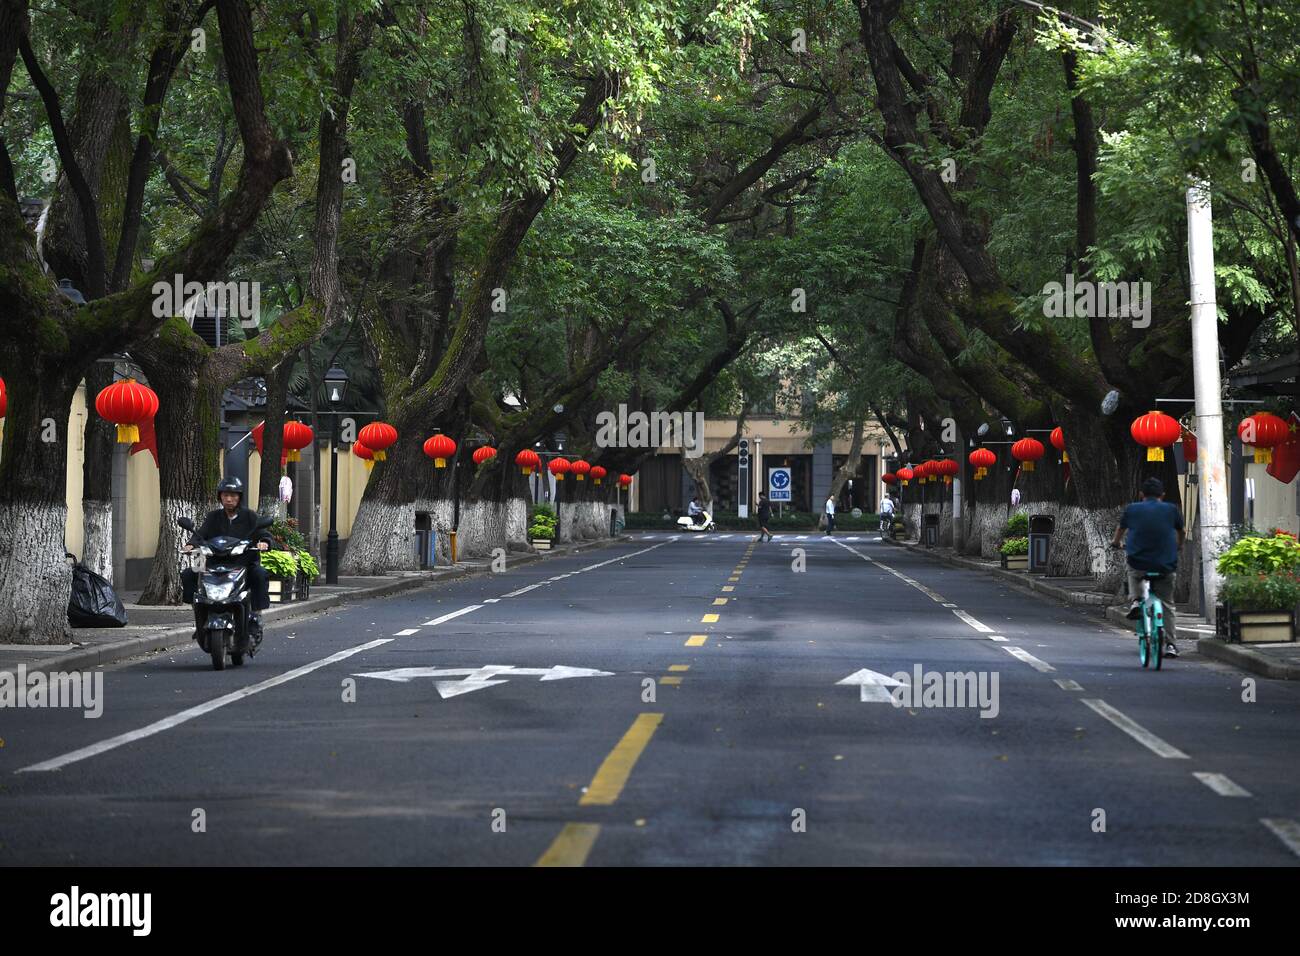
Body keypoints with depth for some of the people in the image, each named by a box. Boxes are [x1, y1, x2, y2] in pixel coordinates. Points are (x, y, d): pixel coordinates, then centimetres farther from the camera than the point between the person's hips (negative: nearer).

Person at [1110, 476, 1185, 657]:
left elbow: (1120, 529, 23)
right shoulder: (1171, 510, 5)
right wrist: (1177, 547, 45)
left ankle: (1135, 600, 14)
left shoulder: (1132, 509, 4)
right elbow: (1180, 533, 23)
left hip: (1139, 565, 0)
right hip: (1166, 567, 0)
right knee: (1167, 604, 15)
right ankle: (1171, 644, 10)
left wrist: (1115, 542, 45)